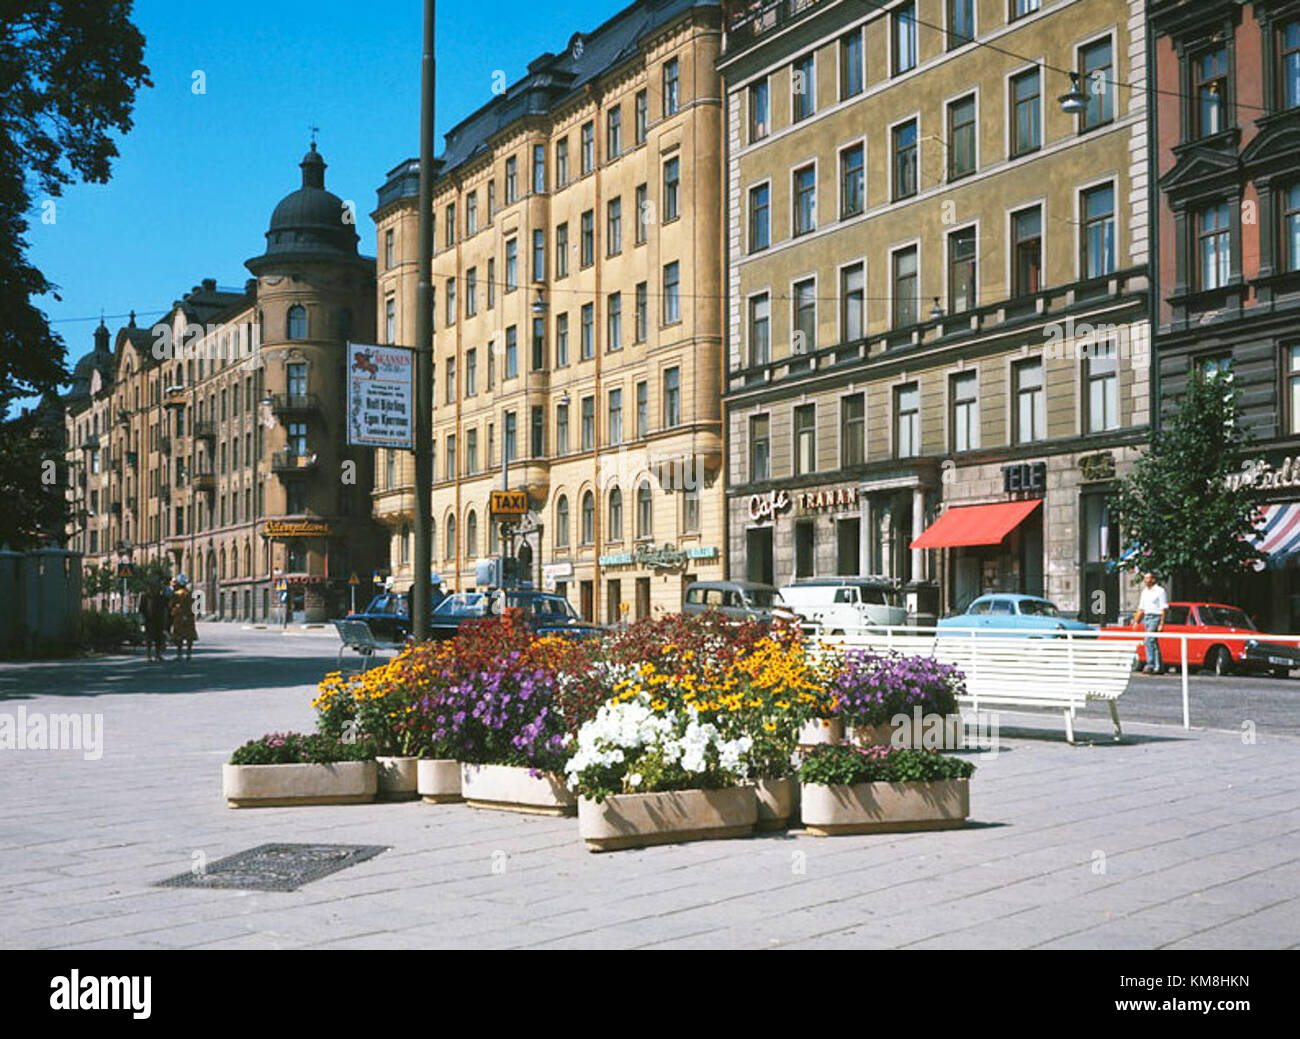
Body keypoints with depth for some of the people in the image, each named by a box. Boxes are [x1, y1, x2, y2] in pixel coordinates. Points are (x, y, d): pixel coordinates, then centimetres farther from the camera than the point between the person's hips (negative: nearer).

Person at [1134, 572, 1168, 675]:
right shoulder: (1144, 592, 16)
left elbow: (1163, 609, -10)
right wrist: (1136, 622, 16)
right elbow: (1141, 609, 22)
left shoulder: (1160, 591, -6)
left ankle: (1150, 666, -19)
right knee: (1154, 643, 9)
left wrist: (1161, 624, -16)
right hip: (1146, 618, 8)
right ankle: (1159, 667, 13)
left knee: (1149, 641, -17)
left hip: (1155, 618, -8)